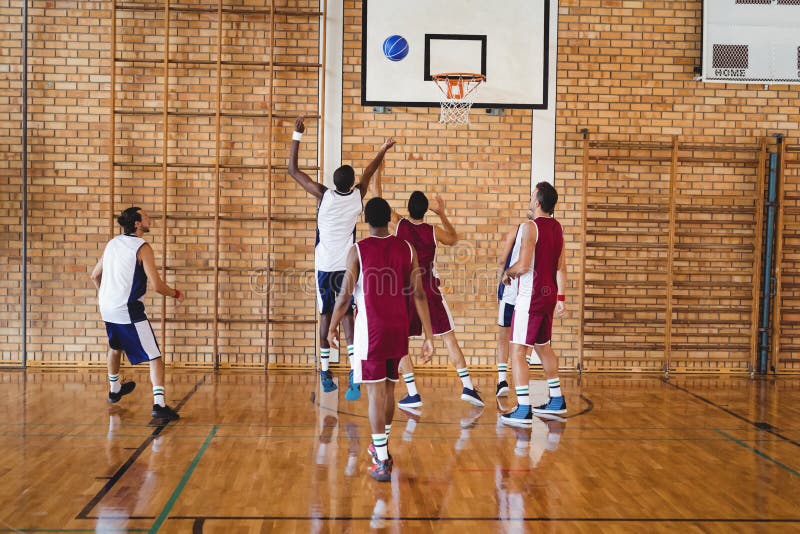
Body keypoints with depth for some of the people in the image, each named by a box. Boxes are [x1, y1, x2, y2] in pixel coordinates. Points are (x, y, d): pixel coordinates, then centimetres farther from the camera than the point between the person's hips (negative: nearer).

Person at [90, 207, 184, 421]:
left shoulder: (112, 243, 9)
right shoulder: (142, 247, -12)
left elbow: (95, 275, 19)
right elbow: (157, 285, -18)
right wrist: (176, 294, 1)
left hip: (107, 308, 8)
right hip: (129, 311, -8)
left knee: (116, 347, 33)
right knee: (155, 358, -6)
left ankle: (115, 389, 52)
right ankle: (159, 403, -21)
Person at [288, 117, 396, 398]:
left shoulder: (323, 195, -11)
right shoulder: (358, 196, -5)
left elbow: (293, 170, -3)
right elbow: (369, 172, 16)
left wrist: (298, 134, 2)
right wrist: (382, 150, 34)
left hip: (325, 266, -1)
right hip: (348, 266, 1)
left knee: (326, 316, 10)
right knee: (347, 315, 1)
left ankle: (325, 373, 15)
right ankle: (354, 373, -15)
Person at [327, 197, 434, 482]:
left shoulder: (358, 250, -8)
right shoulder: (407, 249, 2)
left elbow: (345, 296, -7)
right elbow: (419, 295, -1)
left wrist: (332, 328, 8)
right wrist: (429, 336, 2)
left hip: (371, 330, -4)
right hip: (398, 329, 4)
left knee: (376, 393, -2)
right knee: (388, 389, 19)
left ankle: (382, 463, -5)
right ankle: (381, 447, 36)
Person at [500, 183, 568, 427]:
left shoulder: (530, 227, -15)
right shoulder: (557, 227, 10)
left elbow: (523, 266, -21)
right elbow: (561, 267, 13)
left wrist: (507, 273, -1)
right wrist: (560, 298, 16)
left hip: (530, 296, -9)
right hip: (549, 294, 9)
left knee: (517, 351, -6)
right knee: (543, 347, 22)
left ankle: (523, 410, -10)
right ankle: (556, 400, 31)